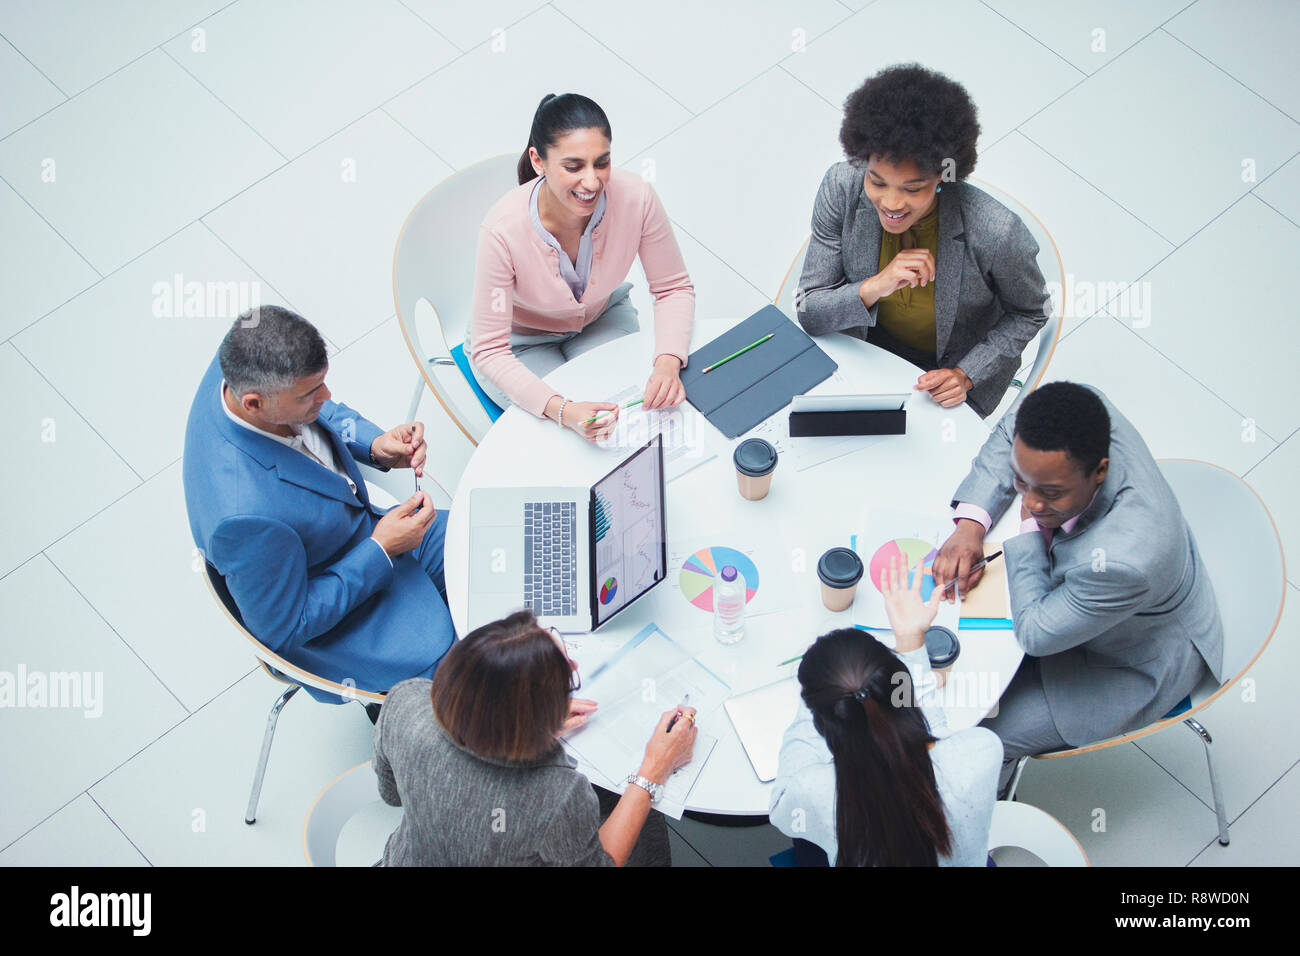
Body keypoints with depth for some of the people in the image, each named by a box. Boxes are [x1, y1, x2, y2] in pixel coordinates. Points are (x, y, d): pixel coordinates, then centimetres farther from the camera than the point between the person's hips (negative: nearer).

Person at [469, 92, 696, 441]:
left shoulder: (636, 198, -30)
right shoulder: (503, 230, -38)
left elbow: (674, 288, -13)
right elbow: (490, 351, -30)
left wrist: (668, 362, -33)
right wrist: (561, 410, -45)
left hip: (603, 317, 3)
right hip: (521, 343, -3)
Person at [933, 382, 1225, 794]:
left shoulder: (1124, 561, -48)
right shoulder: (1075, 415, -30)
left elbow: (1036, 633, -29)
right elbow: (1008, 431, -5)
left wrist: (1029, 527, -24)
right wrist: (970, 524, -18)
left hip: (1140, 665, -7)